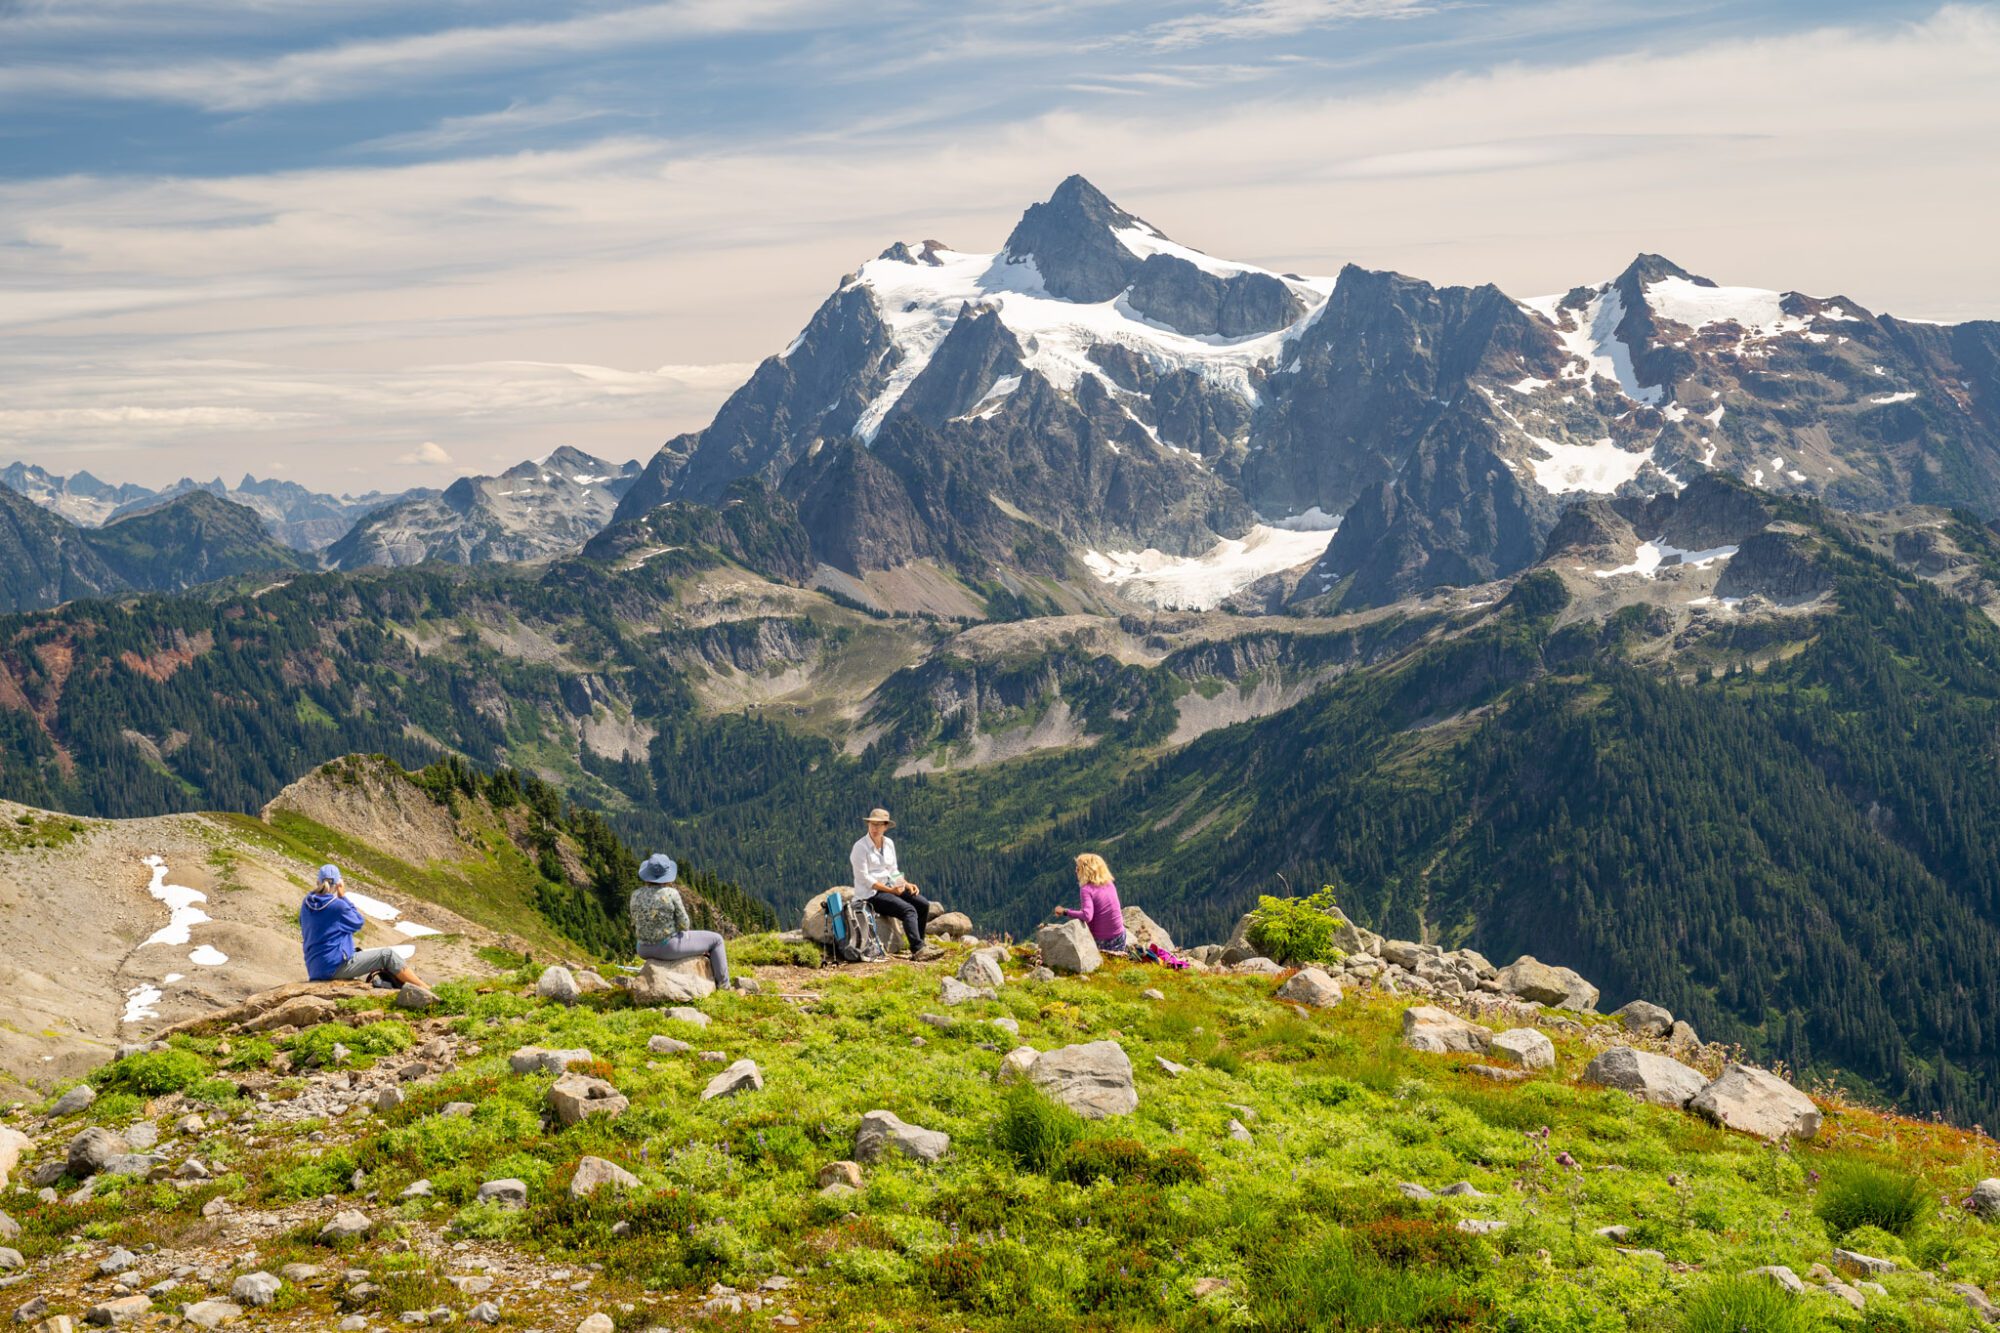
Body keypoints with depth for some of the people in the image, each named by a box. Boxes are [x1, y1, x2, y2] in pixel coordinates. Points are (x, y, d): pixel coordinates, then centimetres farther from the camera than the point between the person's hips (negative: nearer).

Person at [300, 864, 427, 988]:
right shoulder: (337, 905, -19)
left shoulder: (306, 905, 4)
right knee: (388, 955, -2)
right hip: (336, 966, -9)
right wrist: (343, 897, 1)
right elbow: (358, 922, 0)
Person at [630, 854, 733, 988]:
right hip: (670, 946, -5)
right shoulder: (671, 893, -19)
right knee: (716, 940, 15)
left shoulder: (636, 895, -5)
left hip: (645, 949, 5)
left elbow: (637, 925, 6)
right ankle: (723, 985, 24)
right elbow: (684, 924, -12)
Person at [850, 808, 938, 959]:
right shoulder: (860, 847, -11)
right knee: (909, 910, -27)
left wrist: (906, 884, -3)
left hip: (891, 888, 7)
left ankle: (917, 946, -6)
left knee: (923, 904, -11)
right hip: (870, 894, -7)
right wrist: (890, 890, -21)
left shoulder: (889, 843, 11)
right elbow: (864, 879, -16)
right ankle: (917, 951, -34)